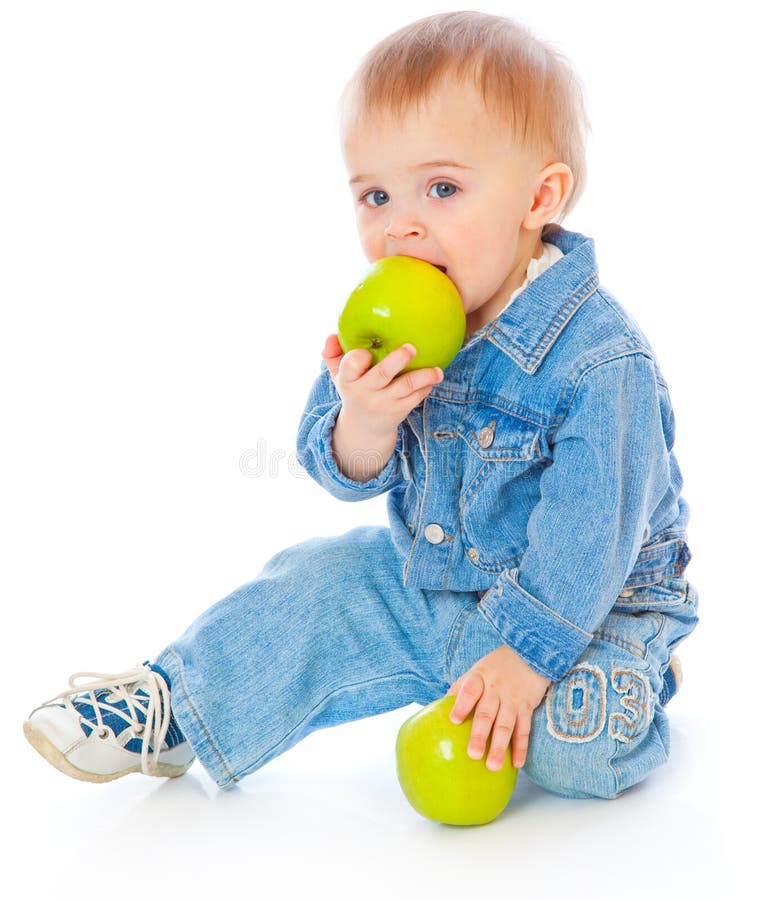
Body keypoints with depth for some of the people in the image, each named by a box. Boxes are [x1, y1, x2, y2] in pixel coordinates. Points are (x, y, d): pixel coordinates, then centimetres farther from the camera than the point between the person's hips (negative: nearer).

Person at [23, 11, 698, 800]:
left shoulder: (600, 362, -27)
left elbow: (590, 536, -25)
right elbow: (345, 476, -6)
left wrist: (526, 651, -28)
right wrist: (361, 425, -30)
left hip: (586, 606, -5)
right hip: (426, 581, 6)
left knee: (571, 746, -27)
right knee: (315, 588, 0)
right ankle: (169, 710, 14)